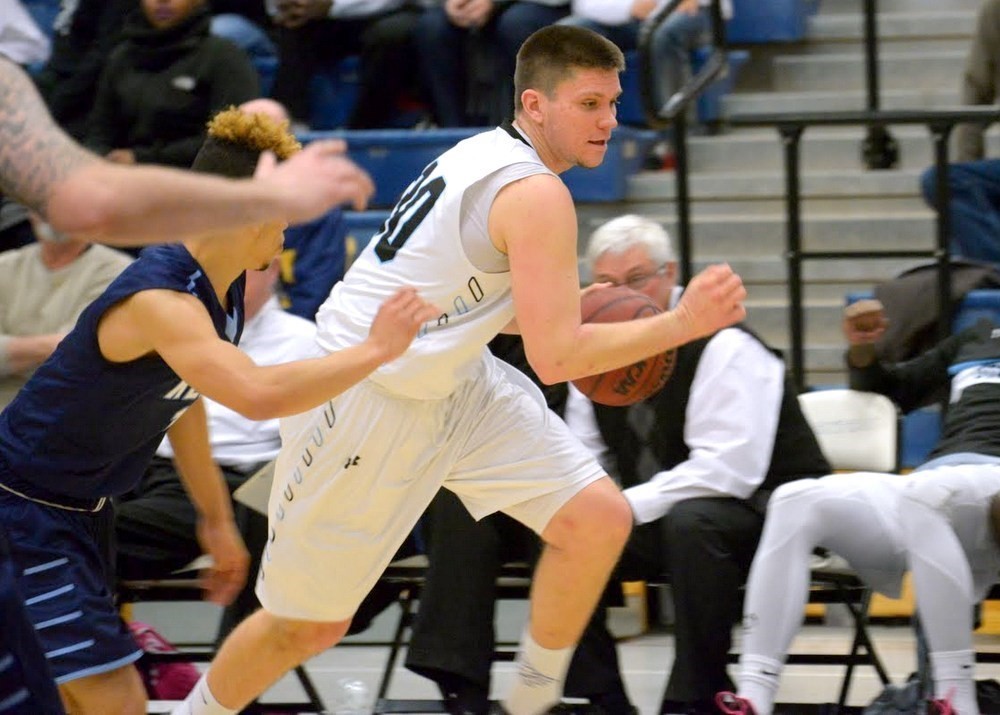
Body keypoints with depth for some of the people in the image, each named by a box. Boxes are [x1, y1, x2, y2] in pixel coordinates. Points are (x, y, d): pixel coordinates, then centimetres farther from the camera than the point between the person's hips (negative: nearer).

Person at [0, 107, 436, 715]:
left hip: (82, 507, 10)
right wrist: (377, 348, -32)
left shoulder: (226, 290, 2)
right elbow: (257, 396, -43)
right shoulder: (157, 299, -29)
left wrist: (216, 517, 23)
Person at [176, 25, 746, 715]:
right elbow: (555, 358, -27)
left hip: (454, 383, 9)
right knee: (310, 626, 4)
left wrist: (572, 305, 6)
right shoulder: (536, 193, -23)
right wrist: (681, 324, -26)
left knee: (600, 518, -5)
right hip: (364, 397, -9)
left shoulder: (488, 154, 4)